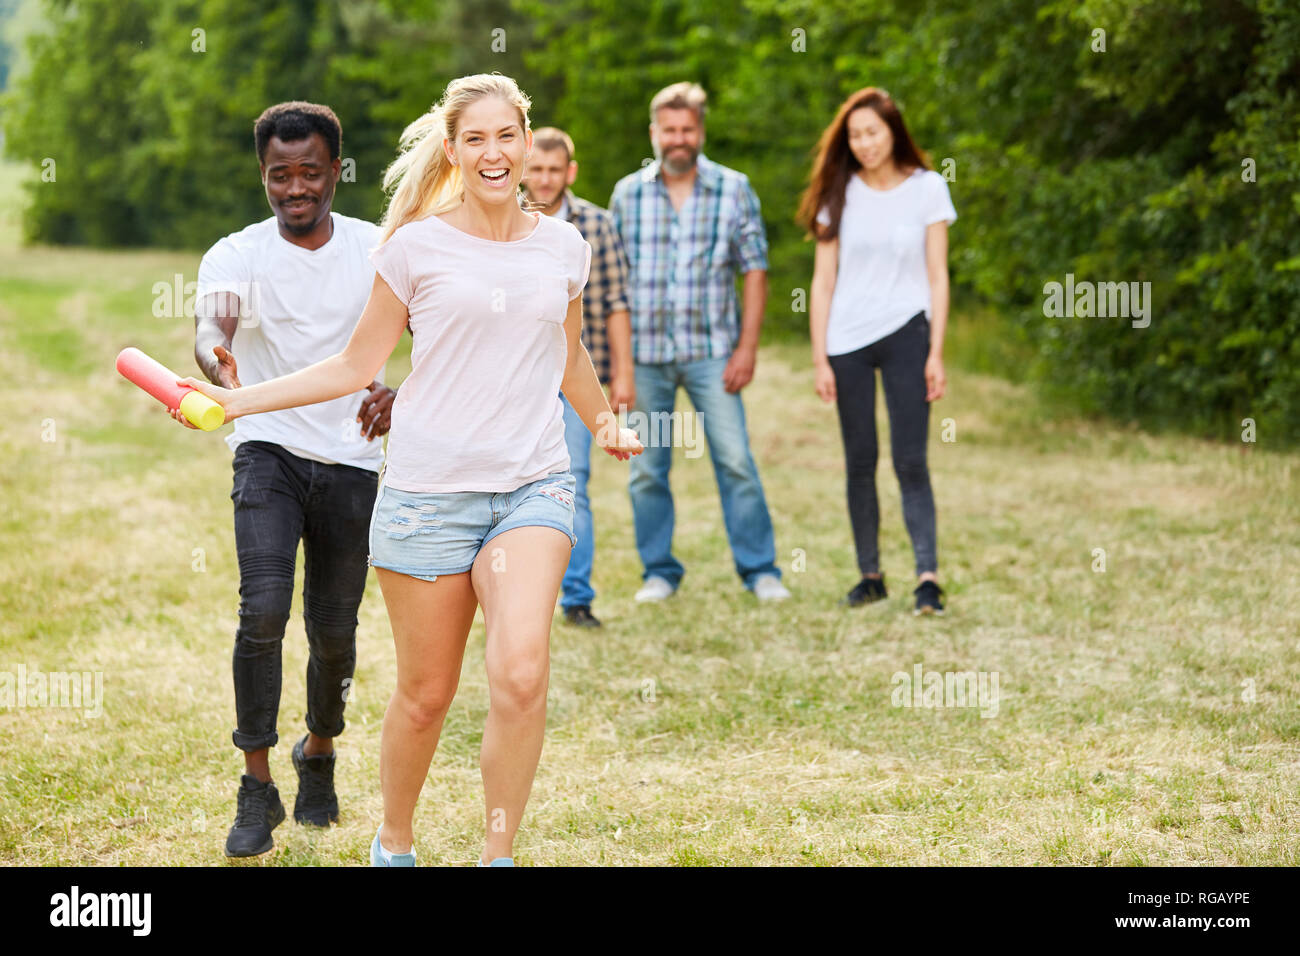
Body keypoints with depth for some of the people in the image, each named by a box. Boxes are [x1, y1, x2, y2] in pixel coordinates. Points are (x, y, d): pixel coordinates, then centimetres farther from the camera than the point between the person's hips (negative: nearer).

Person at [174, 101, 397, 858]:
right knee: (263, 610, -19)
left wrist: (397, 390, -25)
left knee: (335, 631, 7)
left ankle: (320, 753, 37)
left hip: (352, 461, 2)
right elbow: (212, 322, -27)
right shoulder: (237, 256, -6)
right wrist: (217, 361, -52)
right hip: (269, 450, -2)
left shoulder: (378, 250, 0)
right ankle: (257, 792, -10)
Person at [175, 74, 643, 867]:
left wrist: (608, 426, 36)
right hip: (428, 492, -1)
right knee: (426, 695, 4)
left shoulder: (563, 248, 9)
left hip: (533, 488, 2)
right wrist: (235, 400, -1)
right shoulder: (417, 246, 0)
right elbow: (357, 366, 6)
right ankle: (394, 843, 29)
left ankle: (500, 855, -7)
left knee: (521, 675, -21)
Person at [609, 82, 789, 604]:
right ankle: (658, 571, 16)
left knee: (735, 461, -6)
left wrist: (747, 347, -5)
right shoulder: (627, 193, 7)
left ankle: (760, 569, 3)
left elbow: (755, 270, 2)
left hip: (711, 351, -2)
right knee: (646, 470, 4)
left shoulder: (734, 189, 3)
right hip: (644, 353, 2)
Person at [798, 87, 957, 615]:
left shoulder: (928, 188, 1)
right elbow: (823, 281, 5)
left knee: (910, 459, -9)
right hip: (847, 341, 2)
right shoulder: (840, 194, 5)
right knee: (859, 463, 5)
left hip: (905, 335, -2)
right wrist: (819, 358, -1)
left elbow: (937, 277, 2)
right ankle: (869, 575, 13)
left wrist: (936, 353, -4)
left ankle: (928, 577, -13)